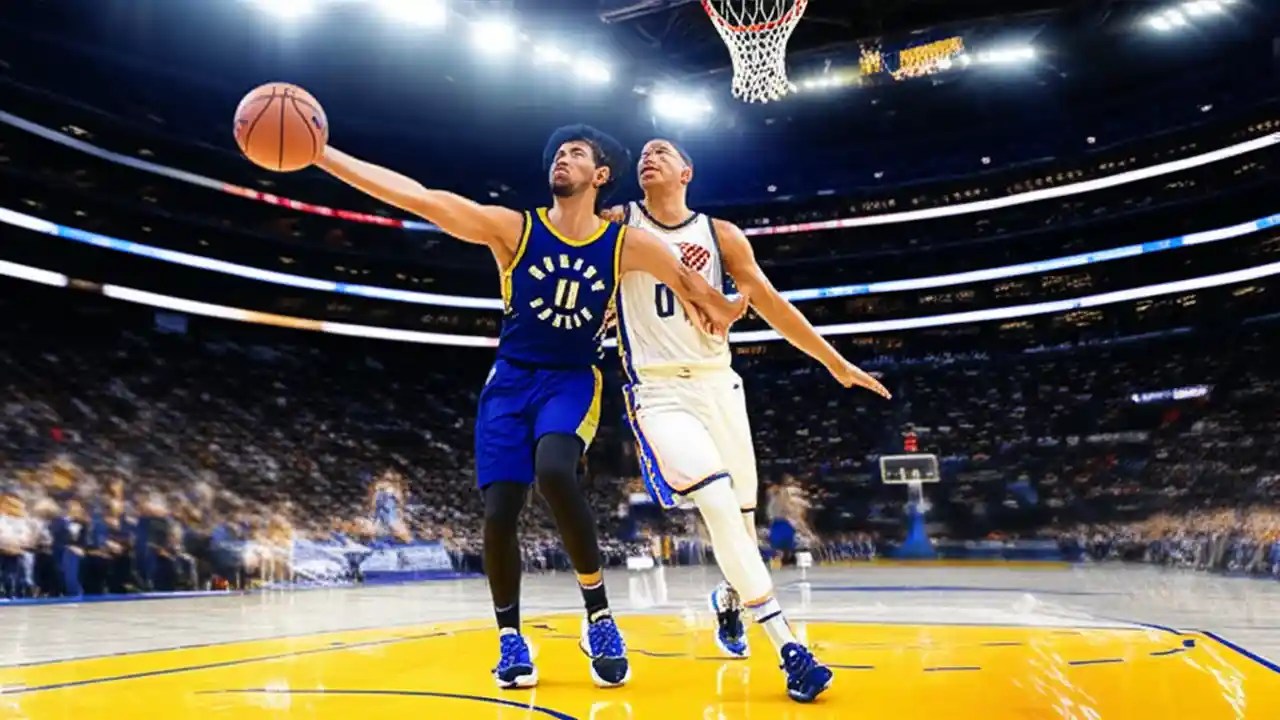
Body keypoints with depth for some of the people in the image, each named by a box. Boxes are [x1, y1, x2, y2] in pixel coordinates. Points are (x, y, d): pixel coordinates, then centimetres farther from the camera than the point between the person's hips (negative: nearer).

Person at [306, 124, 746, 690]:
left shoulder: (627, 244, -5)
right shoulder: (513, 228, -7)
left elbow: (687, 282, 12)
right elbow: (417, 197, -15)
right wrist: (321, 154, -21)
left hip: (573, 381, -1)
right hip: (510, 380, 2)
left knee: (554, 469, -31)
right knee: (499, 511, -7)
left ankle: (599, 615, -13)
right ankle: (510, 637, 16)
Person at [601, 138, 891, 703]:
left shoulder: (720, 234, 7)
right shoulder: (617, 224, 2)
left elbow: (770, 303, 6)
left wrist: (836, 363, 5)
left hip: (717, 384, 4)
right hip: (658, 390, -3)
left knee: (741, 514, 8)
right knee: (719, 504, -20)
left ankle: (727, 599, 40)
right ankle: (787, 645, -14)